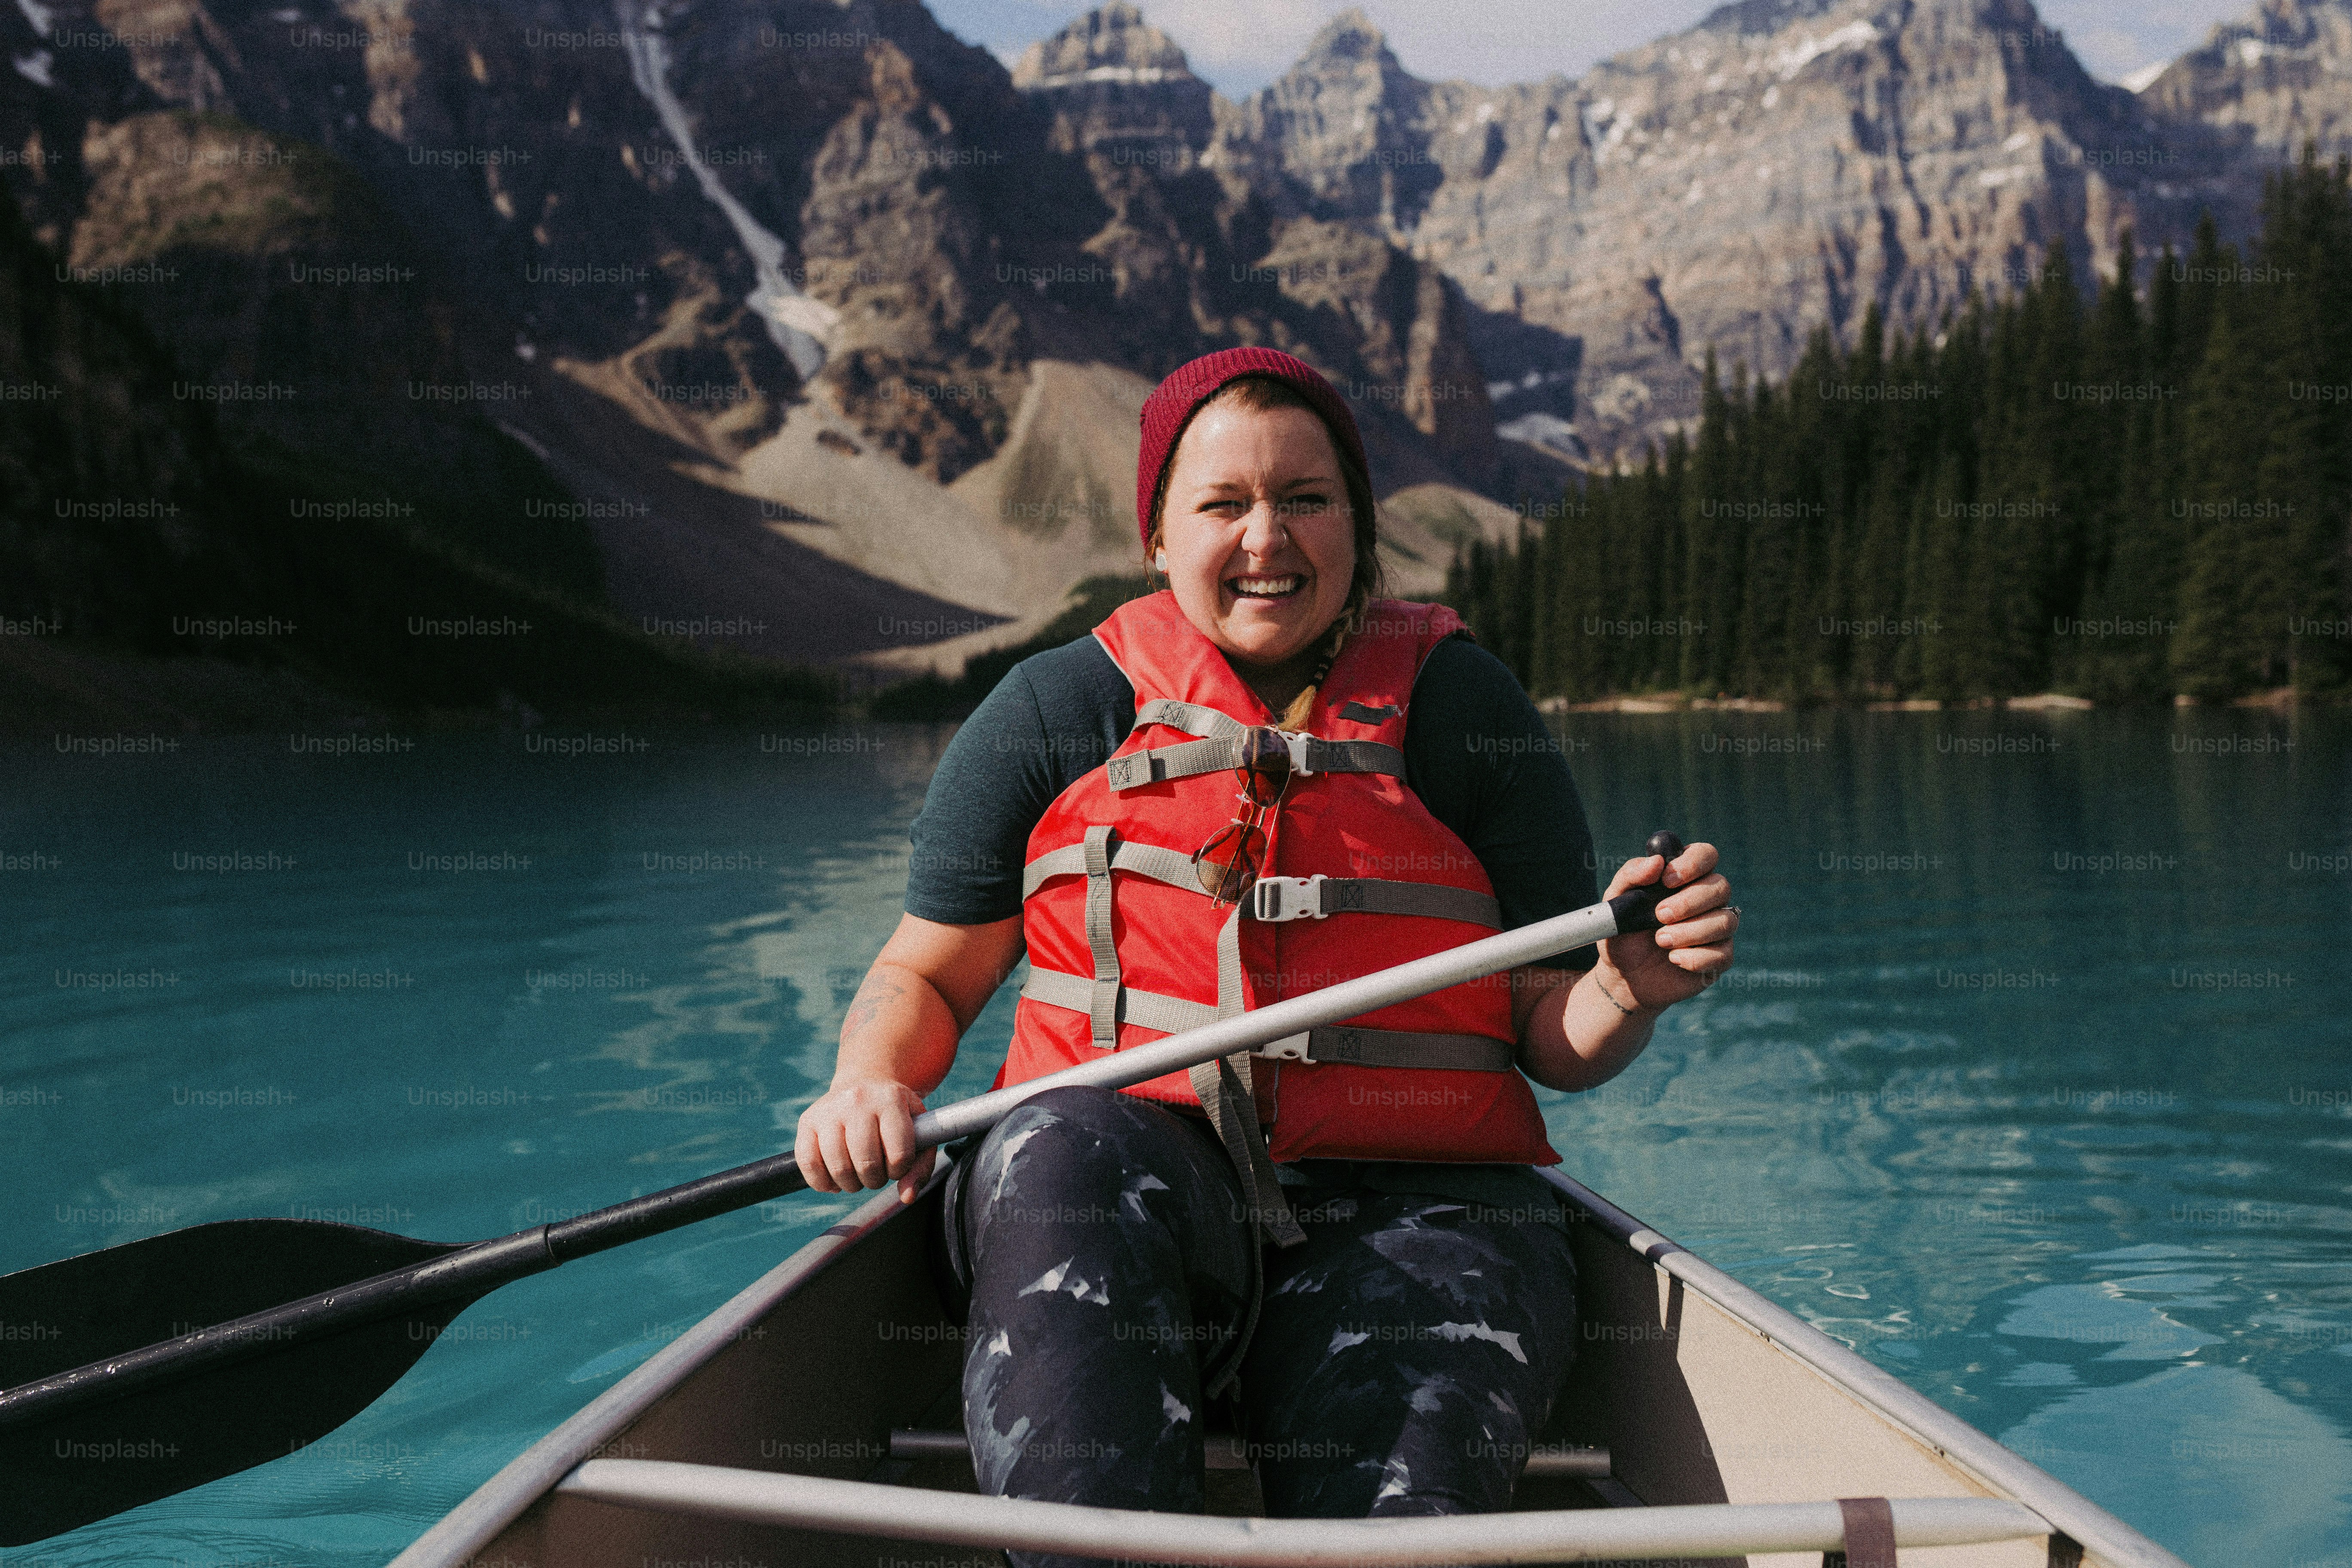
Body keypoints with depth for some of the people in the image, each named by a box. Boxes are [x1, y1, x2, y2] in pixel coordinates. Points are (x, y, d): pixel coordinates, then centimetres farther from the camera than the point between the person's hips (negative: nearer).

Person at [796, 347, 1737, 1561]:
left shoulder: (1464, 712, 10)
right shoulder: (1053, 712, 10)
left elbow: (1552, 1039, 11)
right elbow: (926, 977, 14)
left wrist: (1628, 993, -12)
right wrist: (870, 1089, -7)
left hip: (1405, 1201, 0)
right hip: (1130, 1166, 0)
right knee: (1063, 1156, -36)